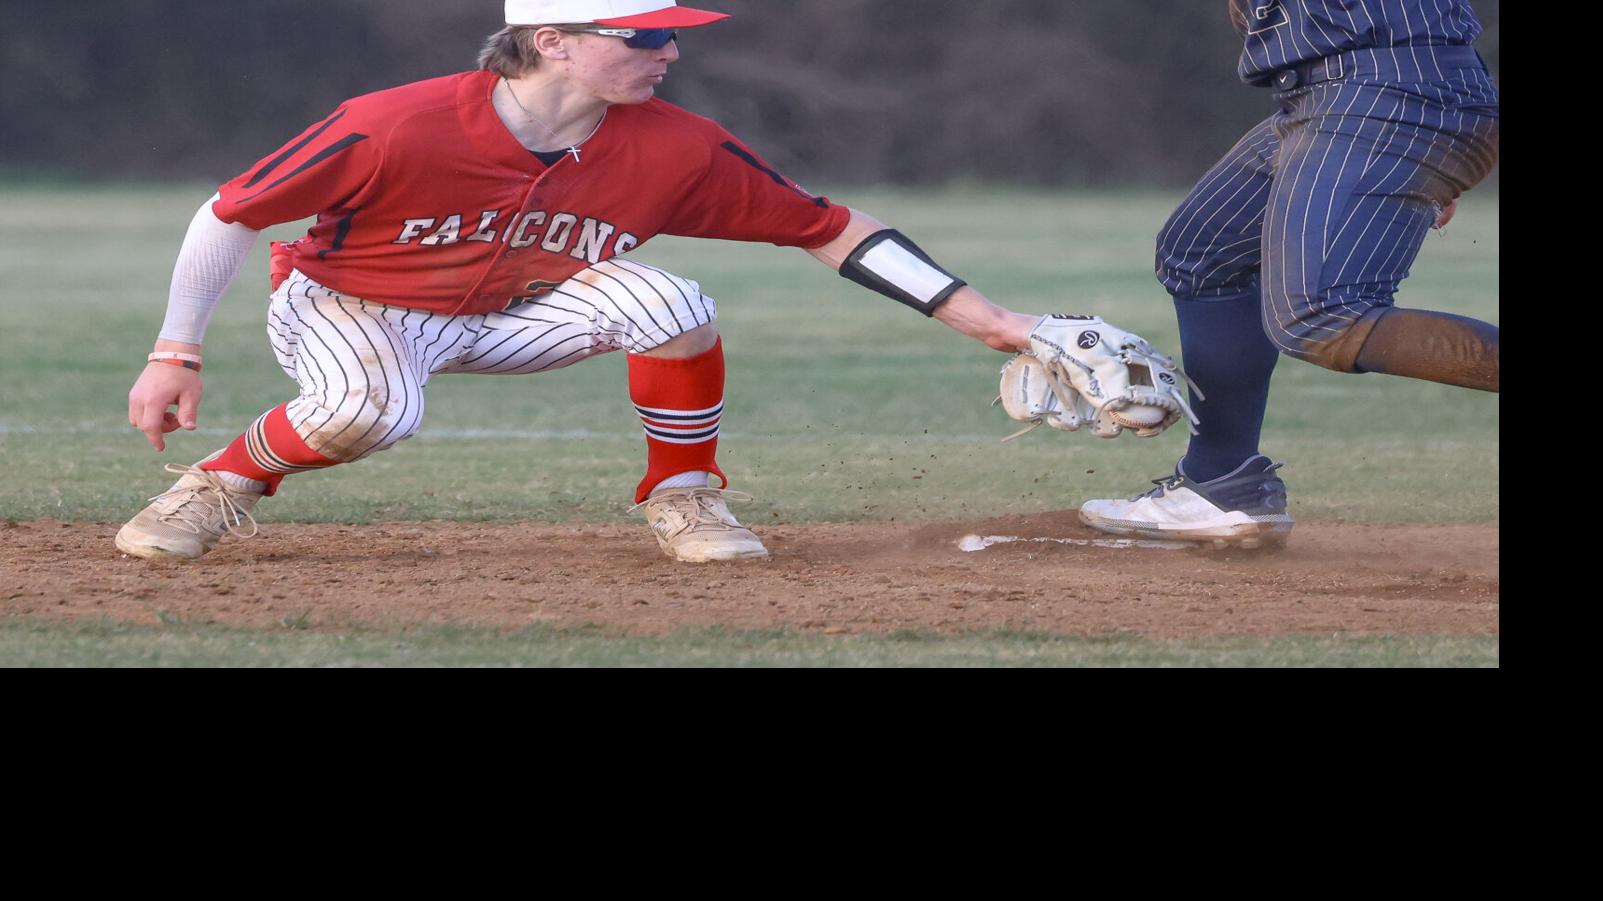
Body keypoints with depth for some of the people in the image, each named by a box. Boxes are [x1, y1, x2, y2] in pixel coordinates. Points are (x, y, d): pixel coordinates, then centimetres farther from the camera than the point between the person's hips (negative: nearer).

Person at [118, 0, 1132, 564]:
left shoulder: (676, 150, -19)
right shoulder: (396, 129, -31)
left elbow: (831, 229, -11)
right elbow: (231, 214, -20)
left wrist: (975, 315, -16)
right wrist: (175, 355, -20)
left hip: (514, 314, 3)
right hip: (349, 303, -3)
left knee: (674, 306, -25)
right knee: (367, 410, -39)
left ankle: (684, 495, 0)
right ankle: (223, 483, -8)